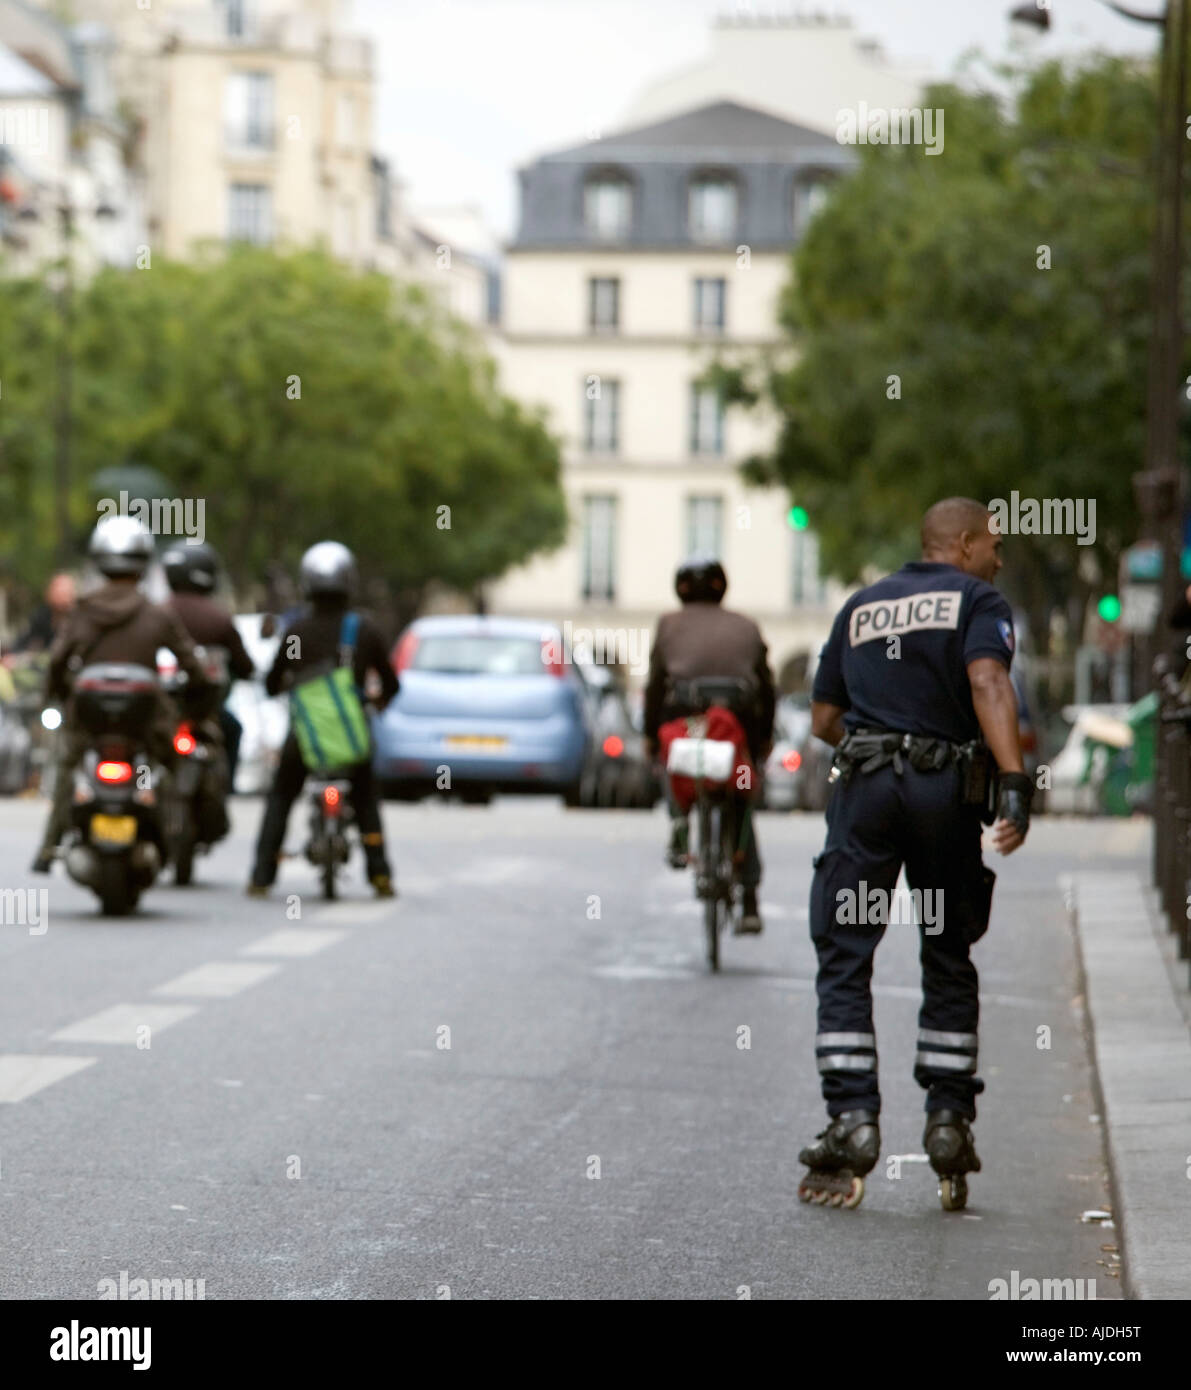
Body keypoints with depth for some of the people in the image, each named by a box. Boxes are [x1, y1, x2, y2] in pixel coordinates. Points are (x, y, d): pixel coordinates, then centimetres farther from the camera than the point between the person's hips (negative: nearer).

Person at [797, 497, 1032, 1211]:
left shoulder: (861, 606, 18)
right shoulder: (979, 601, 4)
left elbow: (824, 717, 18)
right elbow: (989, 685, -16)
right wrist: (1016, 786, -24)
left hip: (864, 784, 2)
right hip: (948, 791, -2)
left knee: (845, 961, 2)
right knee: (950, 962, 12)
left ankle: (852, 1119, -10)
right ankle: (949, 1120, 6)